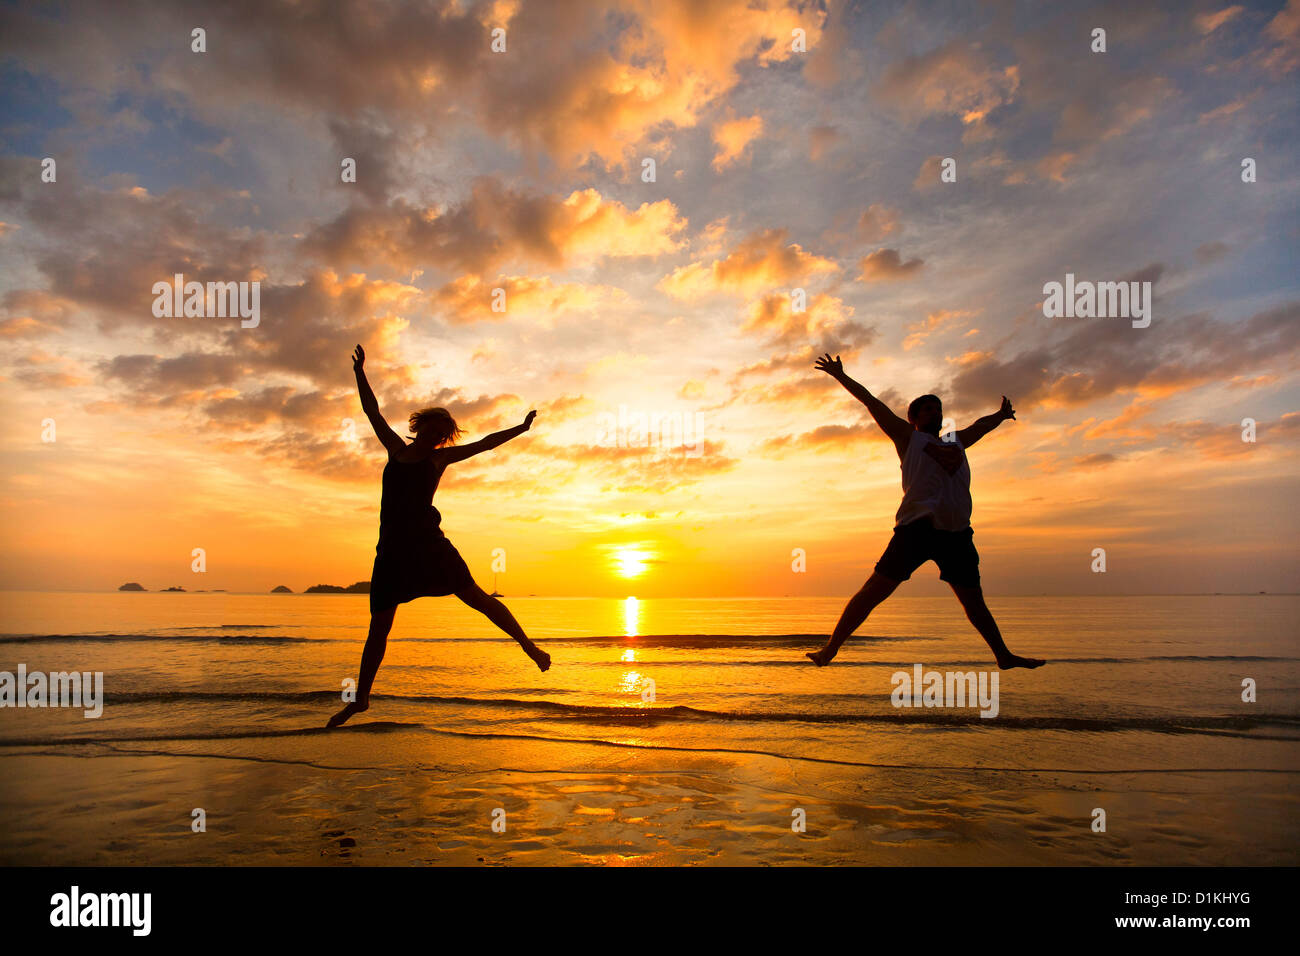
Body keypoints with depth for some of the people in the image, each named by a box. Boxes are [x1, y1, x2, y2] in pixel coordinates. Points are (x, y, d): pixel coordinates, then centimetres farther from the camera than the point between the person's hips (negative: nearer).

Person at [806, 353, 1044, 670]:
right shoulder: (909, 437, 13)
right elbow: (872, 402, 15)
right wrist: (840, 376, 17)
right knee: (874, 590, -9)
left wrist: (1001, 415, 65)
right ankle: (831, 648, -5)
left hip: (957, 532, 5)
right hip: (917, 526, -5)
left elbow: (981, 425, 47)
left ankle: (1004, 655, 30)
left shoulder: (956, 441, 27)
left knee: (974, 602, 16)